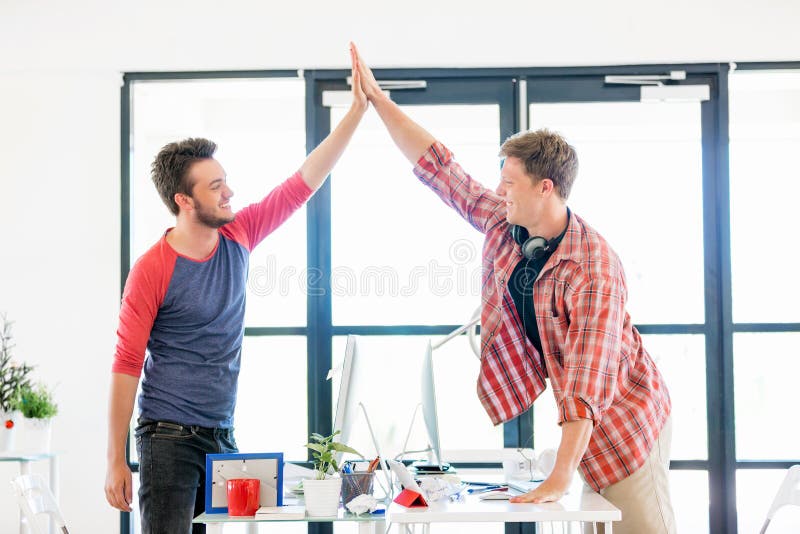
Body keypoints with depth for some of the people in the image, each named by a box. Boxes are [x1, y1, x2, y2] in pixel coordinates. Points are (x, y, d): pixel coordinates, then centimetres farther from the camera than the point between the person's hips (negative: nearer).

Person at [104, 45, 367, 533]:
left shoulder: (238, 237, 4)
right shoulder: (151, 271, -12)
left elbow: (301, 184, 6)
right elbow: (126, 366, -11)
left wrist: (357, 111, 1)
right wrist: (116, 460, -13)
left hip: (222, 437, 6)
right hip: (169, 438, -6)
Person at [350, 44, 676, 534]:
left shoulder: (593, 265, -27)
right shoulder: (502, 227, -3)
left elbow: (590, 378, -33)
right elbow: (437, 166, 5)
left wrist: (560, 479, -38)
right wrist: (377, 98, 5)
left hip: (623, 415, -7)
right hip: (581, 417, 8)